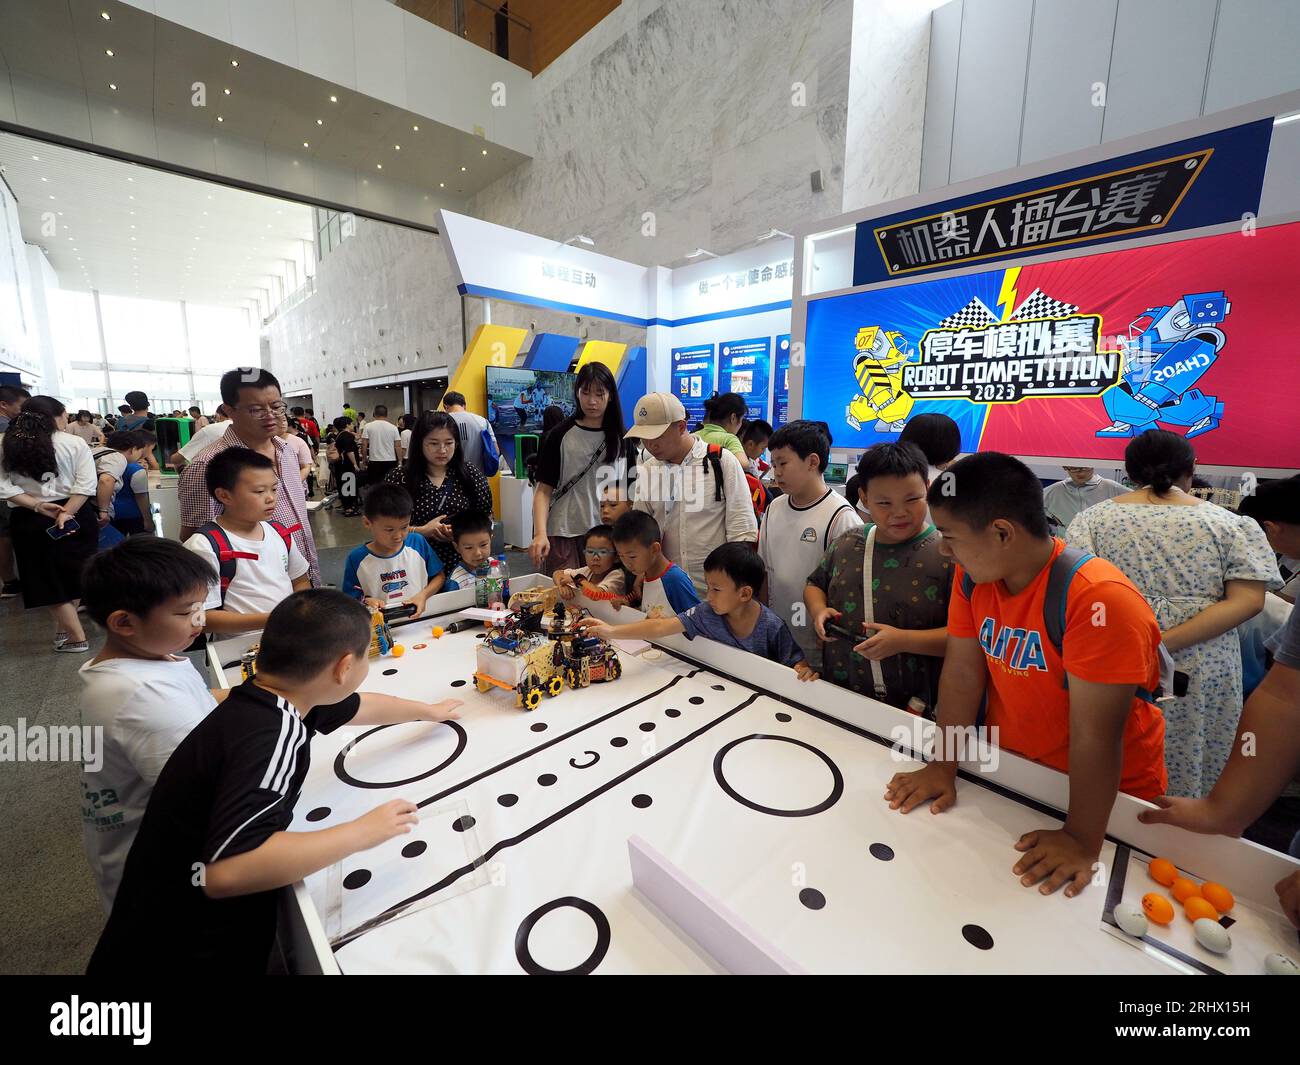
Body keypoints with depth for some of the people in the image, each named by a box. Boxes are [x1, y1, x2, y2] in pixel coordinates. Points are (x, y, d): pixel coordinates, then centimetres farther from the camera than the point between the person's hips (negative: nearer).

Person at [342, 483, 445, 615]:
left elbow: (439, 576, 8)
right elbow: (349, 600, 4)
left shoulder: (418, 543, -2)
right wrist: (366, 601, -16)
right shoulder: (357, 559, -4)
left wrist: (423, 595, -9)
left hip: (421, 618, 0)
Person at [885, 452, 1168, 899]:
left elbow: (1095, 733, -30)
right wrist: (943, 768, -10)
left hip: (1110, 796, -4)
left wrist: (1082, 842, -24)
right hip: (1007, 772, 5)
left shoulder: (1100, 599, -32)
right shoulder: (973, 575, -12)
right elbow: (962, 672, -10)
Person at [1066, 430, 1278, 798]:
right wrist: (1168, 642, -11)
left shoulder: (1094, 517, -1)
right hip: (1205, 671, 1)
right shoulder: (1229, 523, 3)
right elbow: (1248, 600, -6)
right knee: (1191, 774, 16)